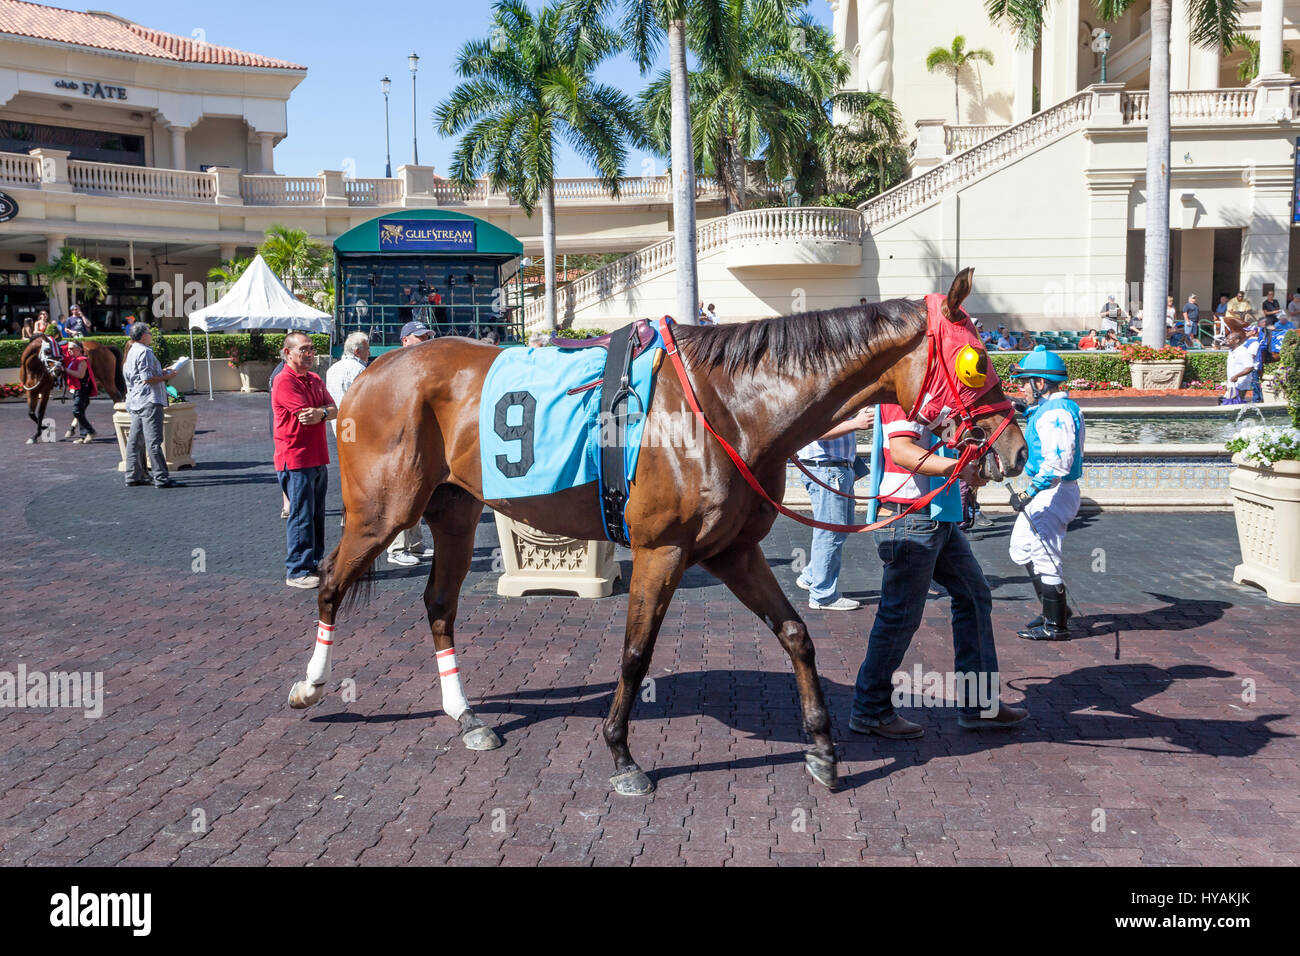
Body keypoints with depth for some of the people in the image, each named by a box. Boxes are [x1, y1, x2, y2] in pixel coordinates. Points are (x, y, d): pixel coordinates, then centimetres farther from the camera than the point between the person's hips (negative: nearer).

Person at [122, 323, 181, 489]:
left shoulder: (131, 352, 19)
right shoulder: (145, 352, -12)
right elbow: (147, 379, -19)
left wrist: (160, 372, 21)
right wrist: (166, 377, -7)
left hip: (135, 402, 10)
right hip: (149, 401, -10)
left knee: (135, 440, 11)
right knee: (154, 441, -11)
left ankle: (133, 476, 15)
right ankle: (161, 478, -11)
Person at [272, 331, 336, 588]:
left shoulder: (315, 379, 16)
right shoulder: (284, 381, -12)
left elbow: (334, 410, 6)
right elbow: (306, 415, -19)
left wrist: (320, 413, -15)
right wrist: (324, 411, 0)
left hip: (318, 458, 8)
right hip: (295, 459, -8)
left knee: (317, 515, 13)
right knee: (301, 516, -6)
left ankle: (314, 565, 23)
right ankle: (296, 572, 0)